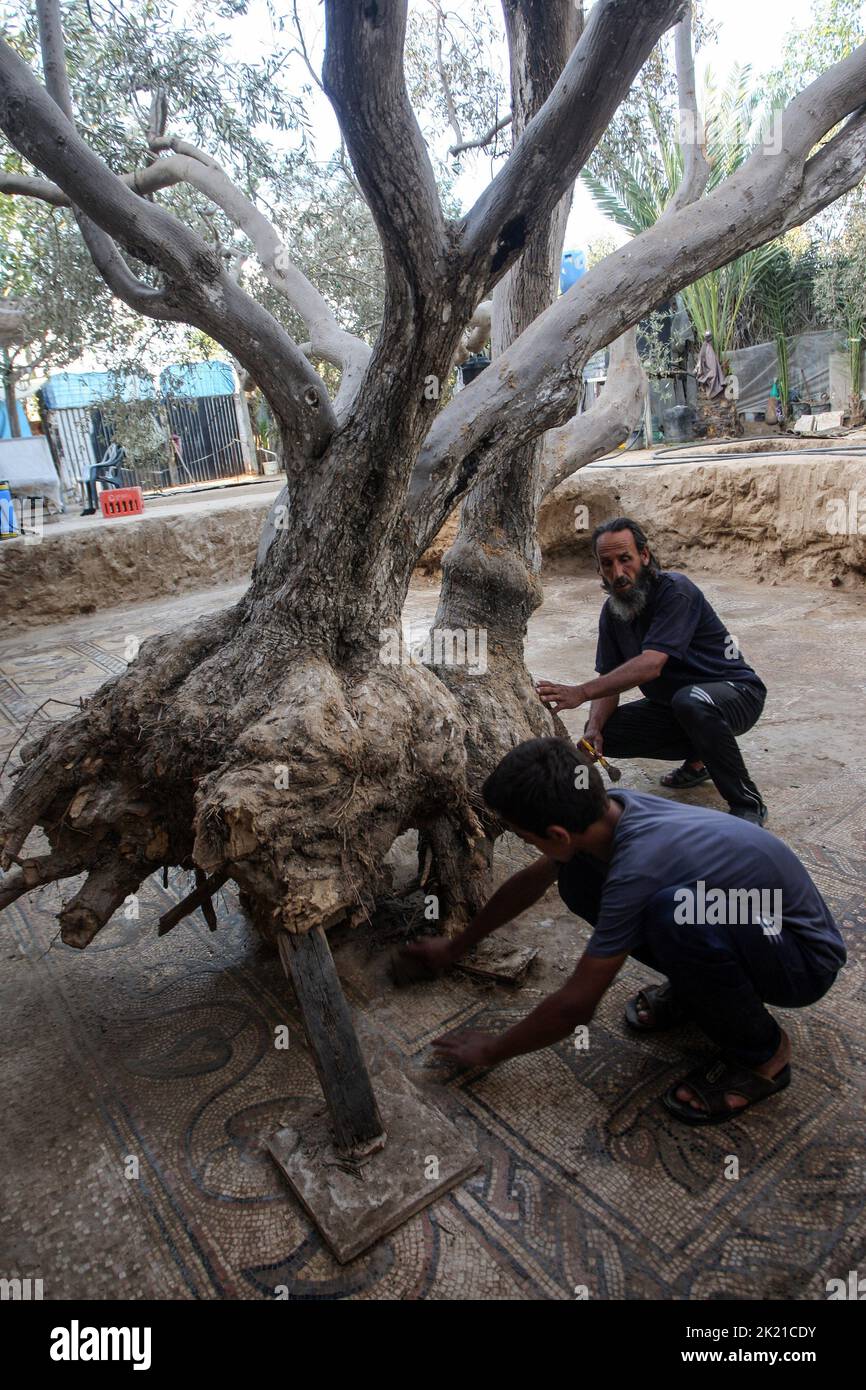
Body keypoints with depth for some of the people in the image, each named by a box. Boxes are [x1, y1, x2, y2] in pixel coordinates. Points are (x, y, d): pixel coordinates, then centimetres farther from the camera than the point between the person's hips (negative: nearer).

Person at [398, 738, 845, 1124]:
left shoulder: (636, 869, -36)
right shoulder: (609, 808, -13)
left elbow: (575, 1006, -25)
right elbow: (532, 880, 6)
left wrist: (491, 1051, -8)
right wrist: (456, 948, 16)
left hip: (805, 957, -7)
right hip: (742, 919, 7)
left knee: (675, 913, -39)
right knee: (578, 877, -8)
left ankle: (762, 1053, -9)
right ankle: (695, 988, 10)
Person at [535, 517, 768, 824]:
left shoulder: (675, 590, -25)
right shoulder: (612, 611, -1)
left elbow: (650, 665, -37)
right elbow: (609, 681, -3)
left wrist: (581, 692, -45)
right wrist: (594, 727, -23)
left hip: (735, 692, -7)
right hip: (672, 702, 7)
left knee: (691, 701, -41)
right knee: (603, 732, -10)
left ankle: (748, 803, -20)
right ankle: (698, 758, 13)